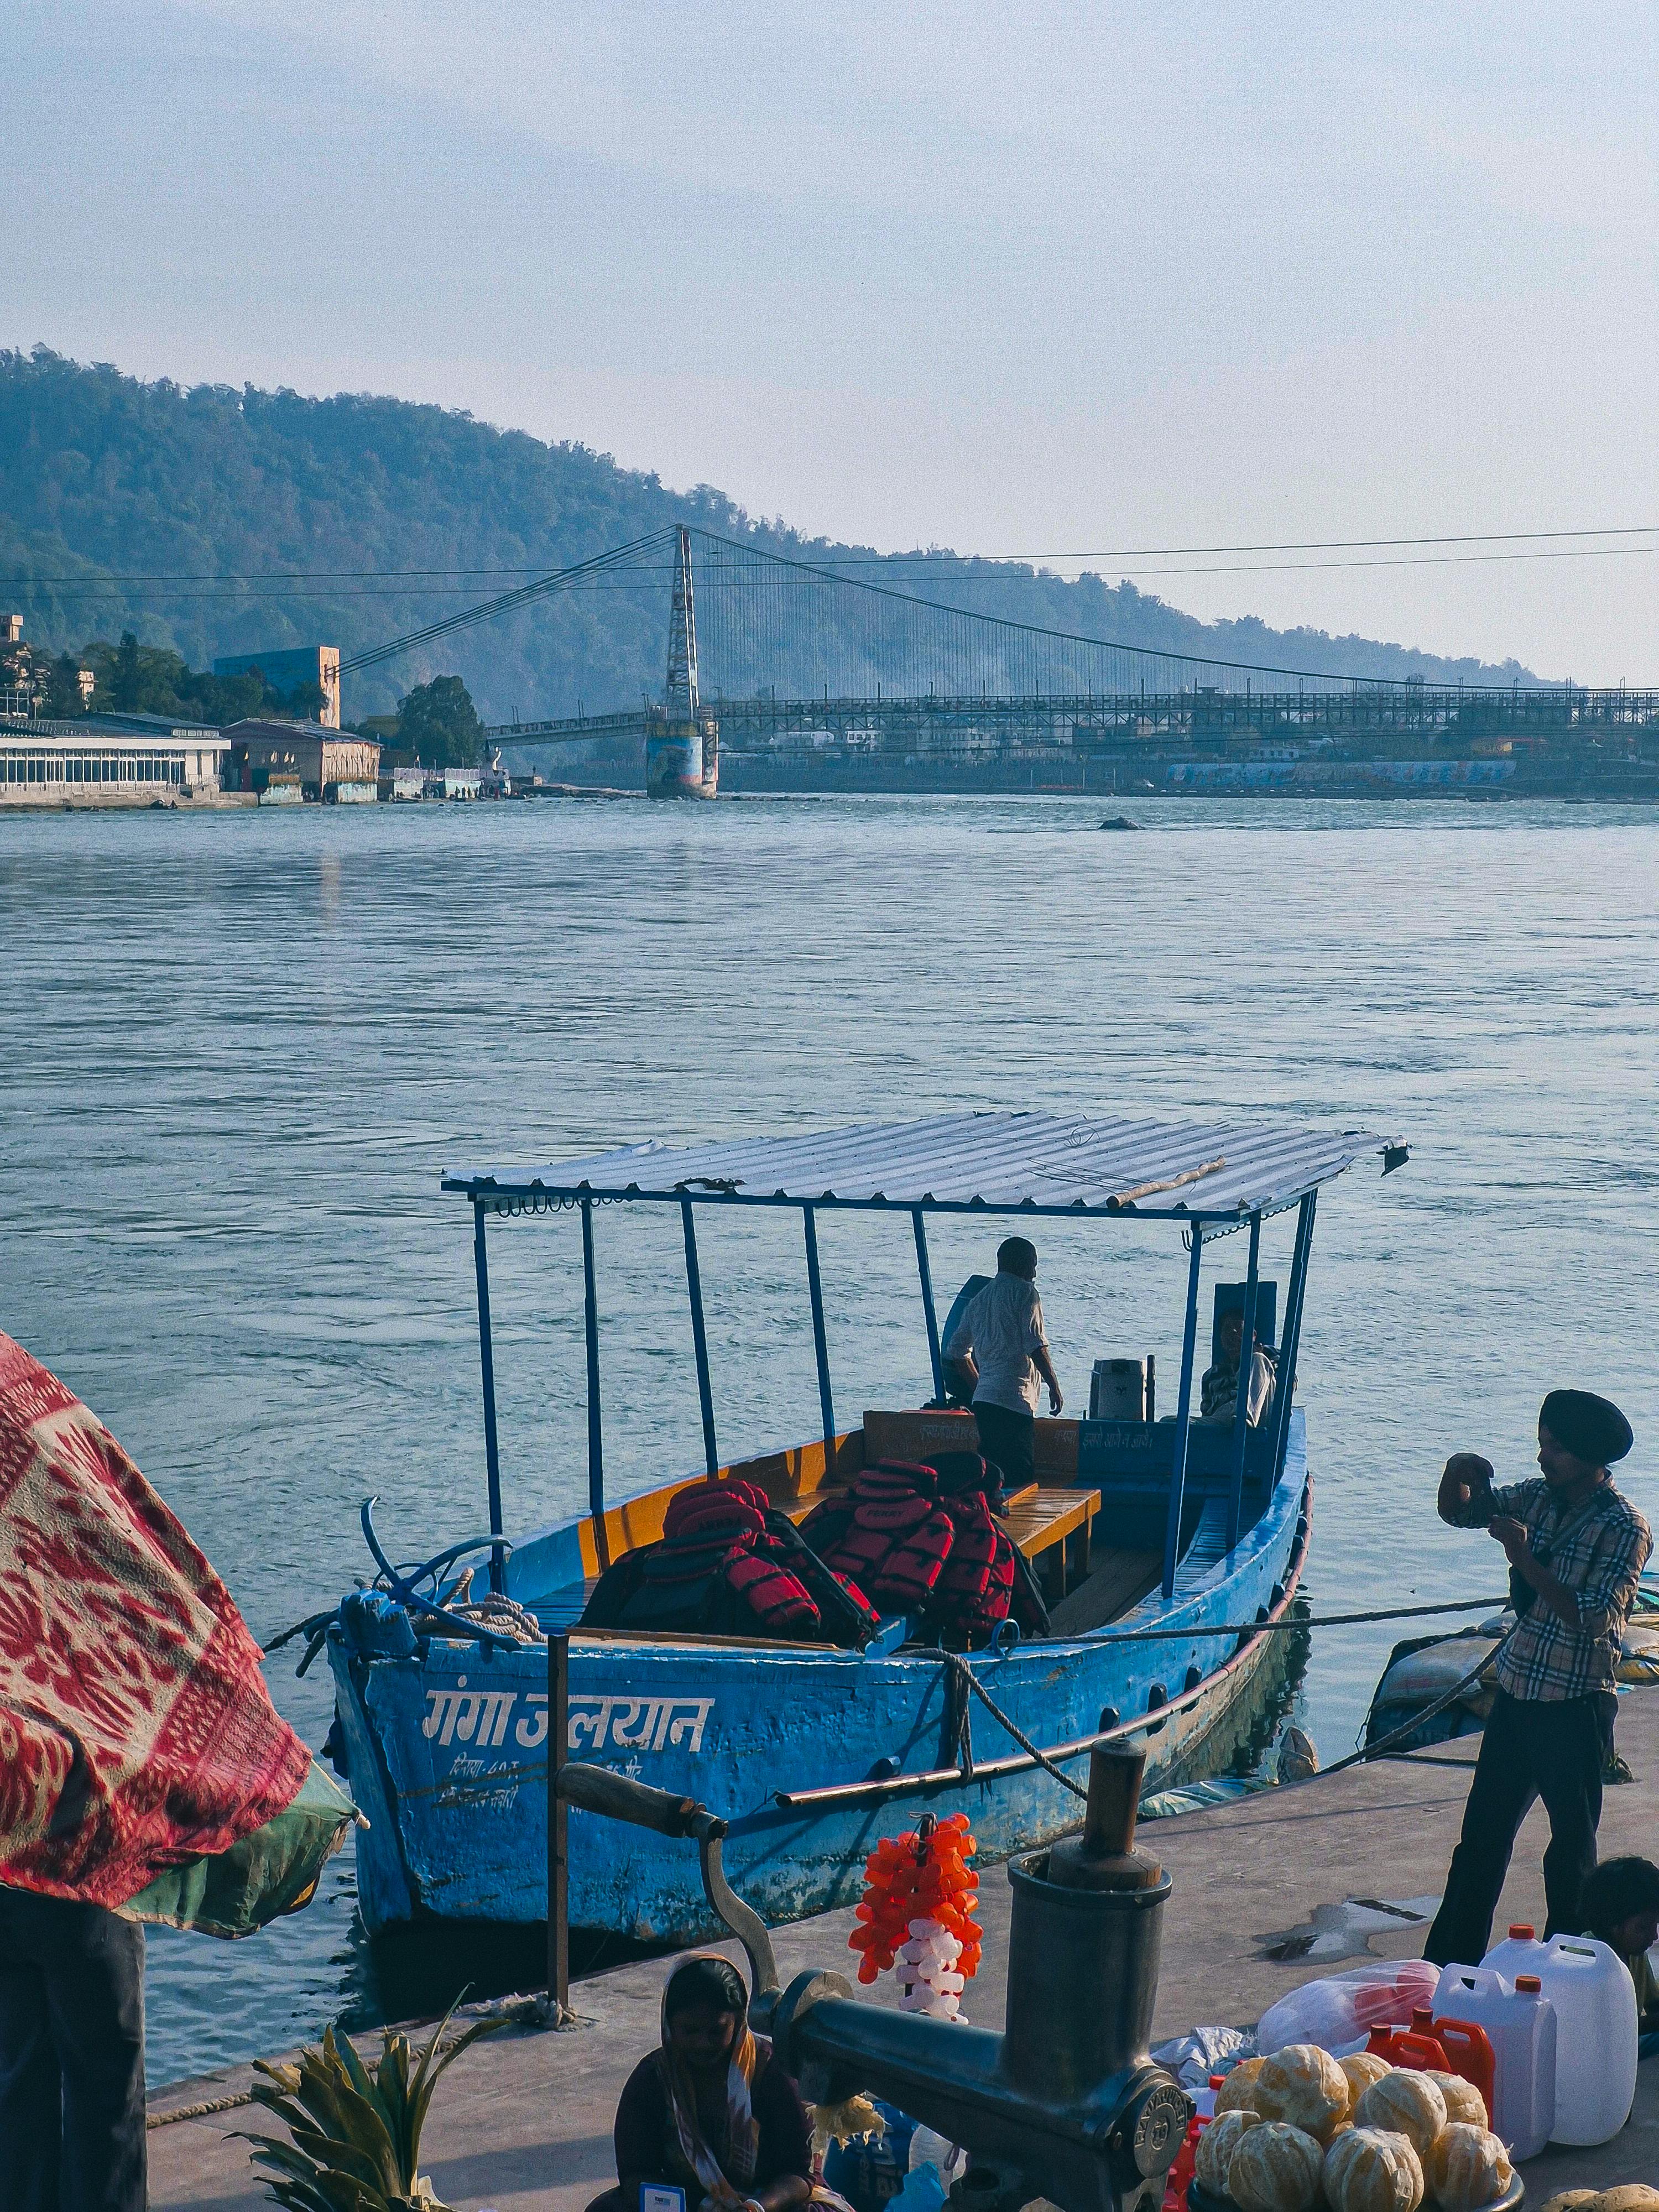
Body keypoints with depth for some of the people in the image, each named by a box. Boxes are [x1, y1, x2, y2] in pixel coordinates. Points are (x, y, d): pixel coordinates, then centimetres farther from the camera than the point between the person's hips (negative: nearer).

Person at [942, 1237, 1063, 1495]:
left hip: (983, 1399, 8)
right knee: (1020, 1479, -11)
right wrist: (1054, 1386, -5)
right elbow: (1035, 1345, -12)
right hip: (1014, 1400, -8)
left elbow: (957, 1350, 25)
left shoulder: (978, 1299, 21)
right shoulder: (1024, 1292, -2)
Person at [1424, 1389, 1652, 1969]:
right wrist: (1458, 1473, -8)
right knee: (1481, 1838, 12)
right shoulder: (1537, 1497, 4)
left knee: (1572, 1849, 4)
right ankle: (1450, 1966, 20)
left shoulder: (1624, 1529, -15)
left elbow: (1592, 1620, -23)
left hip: (1574, 1710, -7)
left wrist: (1526, 1560, -27)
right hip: (1516, 1697, 7)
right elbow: (1458, 1512, 14)